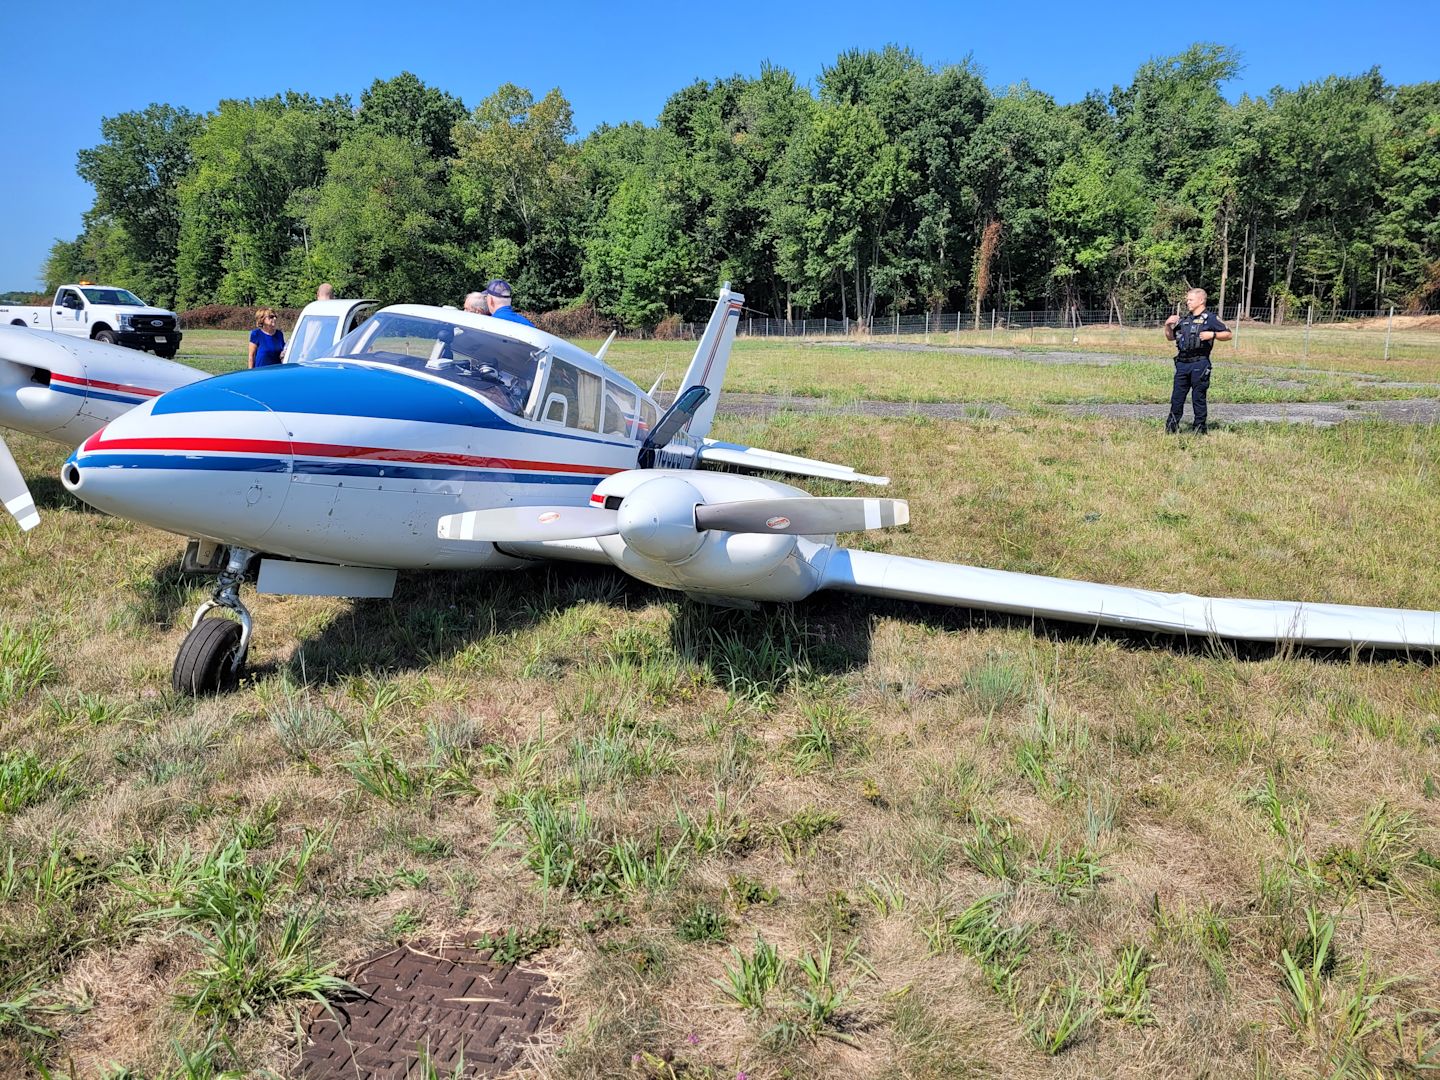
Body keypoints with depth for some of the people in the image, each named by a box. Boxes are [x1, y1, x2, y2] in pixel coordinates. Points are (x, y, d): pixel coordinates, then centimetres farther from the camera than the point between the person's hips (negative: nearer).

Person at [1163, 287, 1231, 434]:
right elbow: (1170, 337, 22)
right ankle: (1171, 427, 12)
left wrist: (1212, 335, -18)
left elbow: (1227, 335, -3)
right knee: (1177, 397, 6)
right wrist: (1168, 325, 5)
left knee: (1198, 397, 0)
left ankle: (1200, 428, 8)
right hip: (1182, 363, 5)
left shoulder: (1210, 318, -1)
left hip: (1199, 364, -5)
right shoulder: (1183, 319, 16)